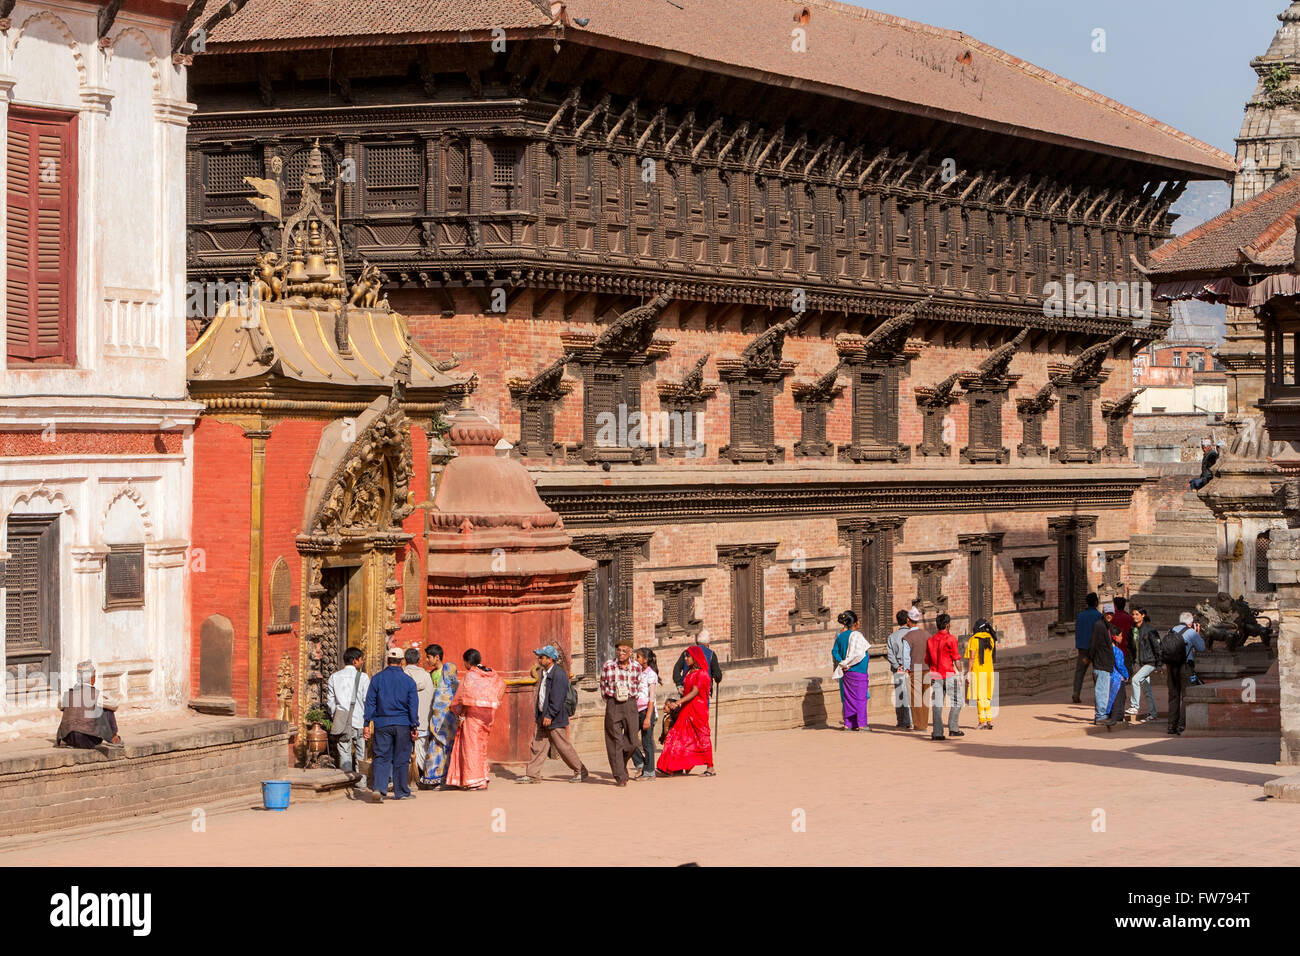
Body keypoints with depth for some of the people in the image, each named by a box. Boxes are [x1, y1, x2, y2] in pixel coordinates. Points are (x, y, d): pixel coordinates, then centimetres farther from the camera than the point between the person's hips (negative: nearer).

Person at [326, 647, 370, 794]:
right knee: (360, 754, 7)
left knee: (344, 754, 4)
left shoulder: (334, 677, 5)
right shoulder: (362, 677, -4)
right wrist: (367, 719, 8)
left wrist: (335, 717, 13)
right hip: (359, 721, -2)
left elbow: (329, 701, 5)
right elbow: (368, 700, -5)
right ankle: (361, 784, 6)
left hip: (340, 720, 2)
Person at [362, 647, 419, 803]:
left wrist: (367, 724, 5)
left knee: (382, 757, 1)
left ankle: (379, 788, -16)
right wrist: (414, 727, 2)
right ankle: (401, 791, 15)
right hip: (403, 724, -1)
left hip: (382, 724, 1)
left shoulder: (377, 679, 1)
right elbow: (413, 706, -1)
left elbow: (370, 702, 2)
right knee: (401, 759, 8)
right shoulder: (408, 680, -1)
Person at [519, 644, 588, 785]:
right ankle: (532, 775, 6)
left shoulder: (558, 674, -17)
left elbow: (557, 698, -21)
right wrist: (541, 715, 18)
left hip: (555, 718, -9)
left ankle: (580, 772, 13)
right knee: (537, 745, 4)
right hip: (543, 716, 9)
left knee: (563, 746, 0)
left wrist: (549, 715, -23)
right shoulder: (544, 672, 13)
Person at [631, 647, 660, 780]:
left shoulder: (651, 674, -9)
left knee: (647, 742, -2)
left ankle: (649, 772, 5)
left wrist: (648, 717, -18)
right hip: (637, 711, 8)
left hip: (647, 710, -8)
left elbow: (652, 699, -13)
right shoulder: (639, 673, 15)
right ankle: (640, 764, 14)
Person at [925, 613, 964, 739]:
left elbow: (928, 661, 13)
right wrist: (959, 675, -1)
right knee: (956, 702, 6)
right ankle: (953, 728, 1)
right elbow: (956, 659, -8)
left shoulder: (930, 640, 10)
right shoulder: (951, 639, -7)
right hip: (949, 674, -5)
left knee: (937, 704, 3)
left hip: (935, 675, 5)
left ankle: (937, 732, -1)